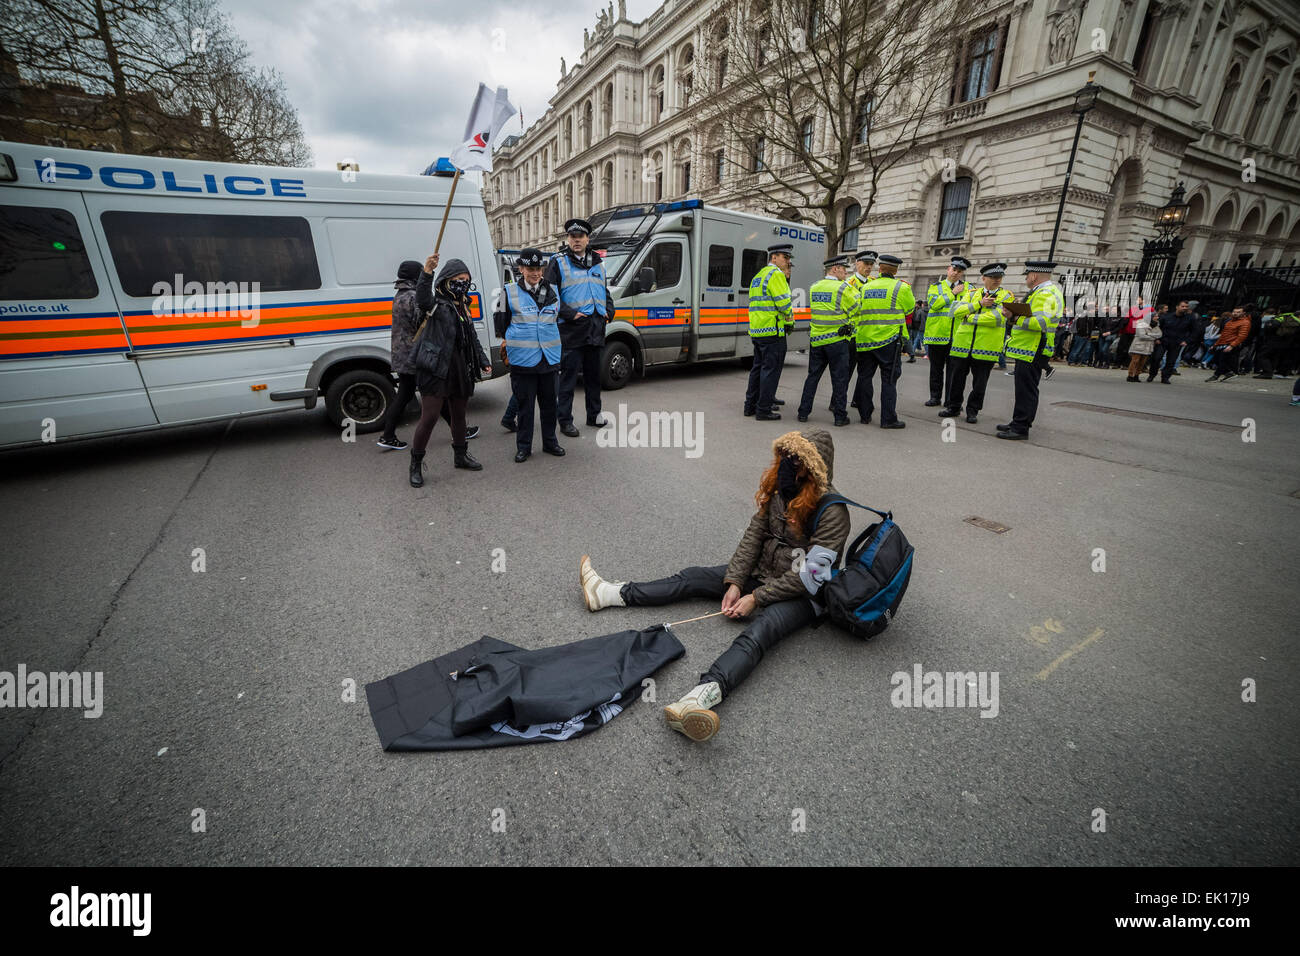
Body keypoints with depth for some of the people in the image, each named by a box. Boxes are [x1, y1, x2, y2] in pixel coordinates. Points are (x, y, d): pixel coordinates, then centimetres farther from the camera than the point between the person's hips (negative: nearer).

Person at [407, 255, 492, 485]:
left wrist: (483, 362, 18)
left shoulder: (463, 306, 17)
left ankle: (461, 455, 35)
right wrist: (426, 274, -47)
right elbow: (422, 301, -31)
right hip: (436, 371, -7)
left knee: (459, 414, 18)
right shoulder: (437, 303, -6)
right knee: (429, 418, -7)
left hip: (461, 371, 7)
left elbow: (473, 337, 24)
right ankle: (416, 465, 8)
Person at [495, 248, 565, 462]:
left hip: (549, 357, 3)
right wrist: (507, 343, 8)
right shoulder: (510, 292, 1)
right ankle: (523, 446, 13)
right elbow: (502, 323, 8)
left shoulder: (552, 291, 10)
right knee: (525, 404, 2)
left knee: (549, 402, 10)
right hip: (523, 359, -3)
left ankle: (550, 441, 23)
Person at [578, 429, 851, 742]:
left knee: (760, 630, -36)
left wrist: (756, 598, -20)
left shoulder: (832, 513, -19)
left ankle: (702, 697, -61)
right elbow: (752, 537, 0)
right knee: (691, 578, -1)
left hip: (801, 596, -7)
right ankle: (608, 593, 2)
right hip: (762, 574, 7)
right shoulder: (778, 489, 0)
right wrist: (734, 582, -10)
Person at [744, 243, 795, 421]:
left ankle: (750, 406, 20)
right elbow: (784, 303, -15)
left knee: (758, 367, 15)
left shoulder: (758, 276, 21)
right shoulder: (776, 274, -9)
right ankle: (763, 410, -3)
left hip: (757, 330, 10)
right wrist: (789, 319, 1)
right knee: (770, 370, -5)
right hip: (772, 331, -10)